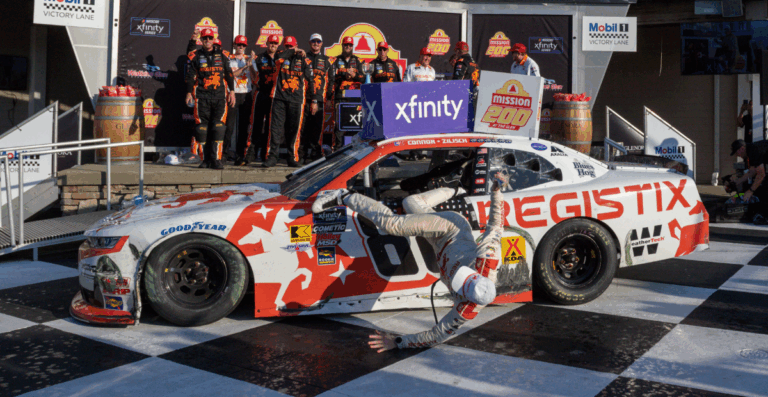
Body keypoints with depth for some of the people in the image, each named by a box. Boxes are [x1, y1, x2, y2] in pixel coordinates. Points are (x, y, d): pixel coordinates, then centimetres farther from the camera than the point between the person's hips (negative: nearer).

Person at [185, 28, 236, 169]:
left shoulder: (221, 55, 14)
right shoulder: (196, 56, 9)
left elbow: (229, 74, 15)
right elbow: (190, 76, 7)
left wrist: (231, 91, 7)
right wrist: (189, 93, -1)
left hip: (220, 95, 1)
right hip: (202, 96, 0)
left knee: (218, 128, -8)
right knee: (202, 127, -2)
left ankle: (216, 159, -7)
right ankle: (205, 159, 7)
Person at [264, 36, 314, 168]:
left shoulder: (303, 60, 11)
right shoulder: (281, 57, 11)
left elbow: (309, 79, 11)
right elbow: (280, 57, -15)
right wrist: (294, 51, -7)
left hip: (297, 99, 0)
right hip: (279, 98, 0)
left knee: (294, 130, 3)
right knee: (275, 127, -6)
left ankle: (293, 158, 10)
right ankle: (272, 157, -5)